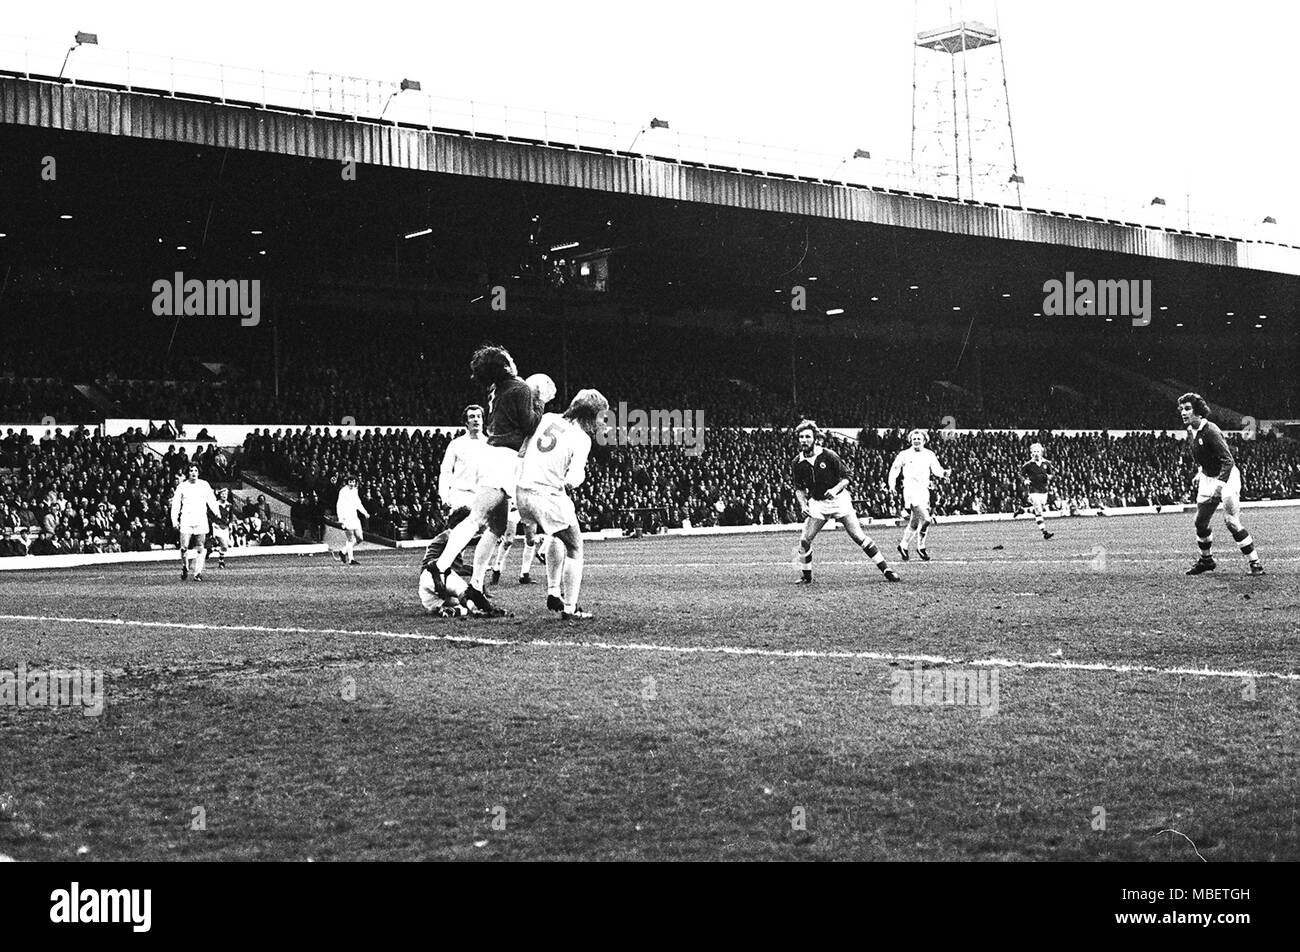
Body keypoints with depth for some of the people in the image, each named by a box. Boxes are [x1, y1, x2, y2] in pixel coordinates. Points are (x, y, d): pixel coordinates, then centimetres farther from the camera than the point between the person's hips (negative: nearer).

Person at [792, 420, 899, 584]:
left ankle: (886, 570, -3)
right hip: (817, 504, 3)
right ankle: (807, 576, 13)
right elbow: (799, 488, 7)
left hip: (839, 499, -3)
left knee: (858, 536, -9)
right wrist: (803, 506, -8)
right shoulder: (798, 462, -3)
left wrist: (836, 489, -24)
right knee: (805, 541, -7)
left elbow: (846, 477, -7)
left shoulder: (828, 455, -13)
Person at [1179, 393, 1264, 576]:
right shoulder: (1190, 432, 1)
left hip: (1226, 477, -8)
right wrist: (1200, 472, 14)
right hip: (1207, 479, 8)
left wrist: (1220, 484, -39)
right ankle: (1205, 559, 28)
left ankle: (1255, 563, -6)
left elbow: (1228, 460, -30)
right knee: (1200, 521, 9)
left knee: (1232, 522, -14)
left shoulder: (1211, 431, -25)